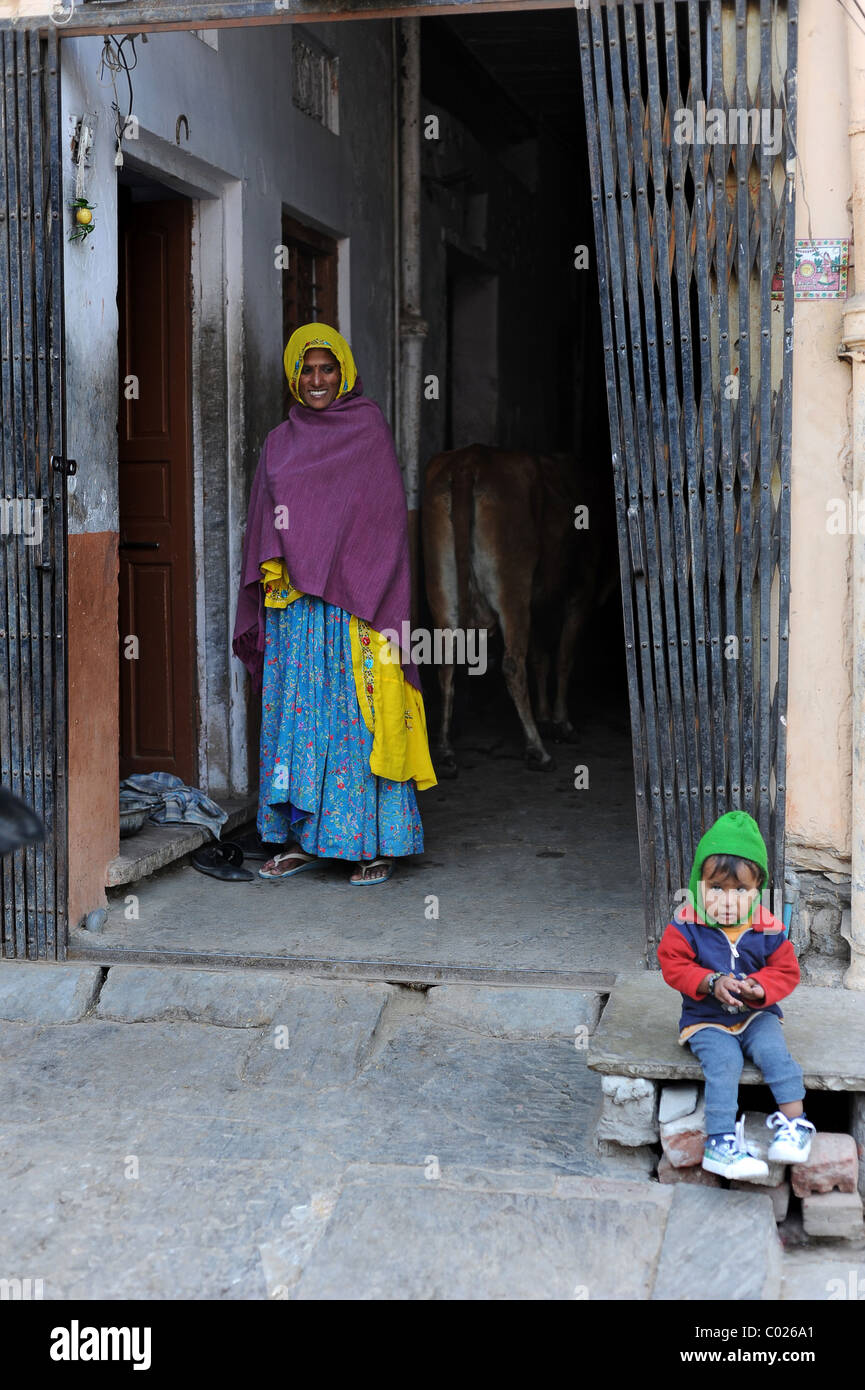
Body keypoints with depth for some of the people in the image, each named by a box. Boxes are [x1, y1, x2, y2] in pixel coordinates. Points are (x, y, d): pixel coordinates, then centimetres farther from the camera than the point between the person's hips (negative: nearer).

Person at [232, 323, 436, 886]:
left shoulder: (370, 430, 2)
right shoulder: (281, 442, 16)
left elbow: (388, 518, -5)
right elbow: (265, 524, 17)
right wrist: (269, 580, 6)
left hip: (353, 603, -5)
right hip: (292, 608, 5)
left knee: (359, 714, -5)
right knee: (295, 713, 5)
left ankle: (377, 843, 1)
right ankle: (305, 839, 13)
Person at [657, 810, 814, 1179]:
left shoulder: (767, 928, -7)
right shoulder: (686, 926, -10)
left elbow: (785, 971, -1)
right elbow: (673, 965, -9)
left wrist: (757, 987, -22)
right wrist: (712, 982, -24)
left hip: (756, 1015, 2)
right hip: (707, 1020, -2)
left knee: (774, 1051, -25)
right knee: (723, 1061, -26)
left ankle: (794, 1122, -11)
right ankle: (720, 1142, -26)